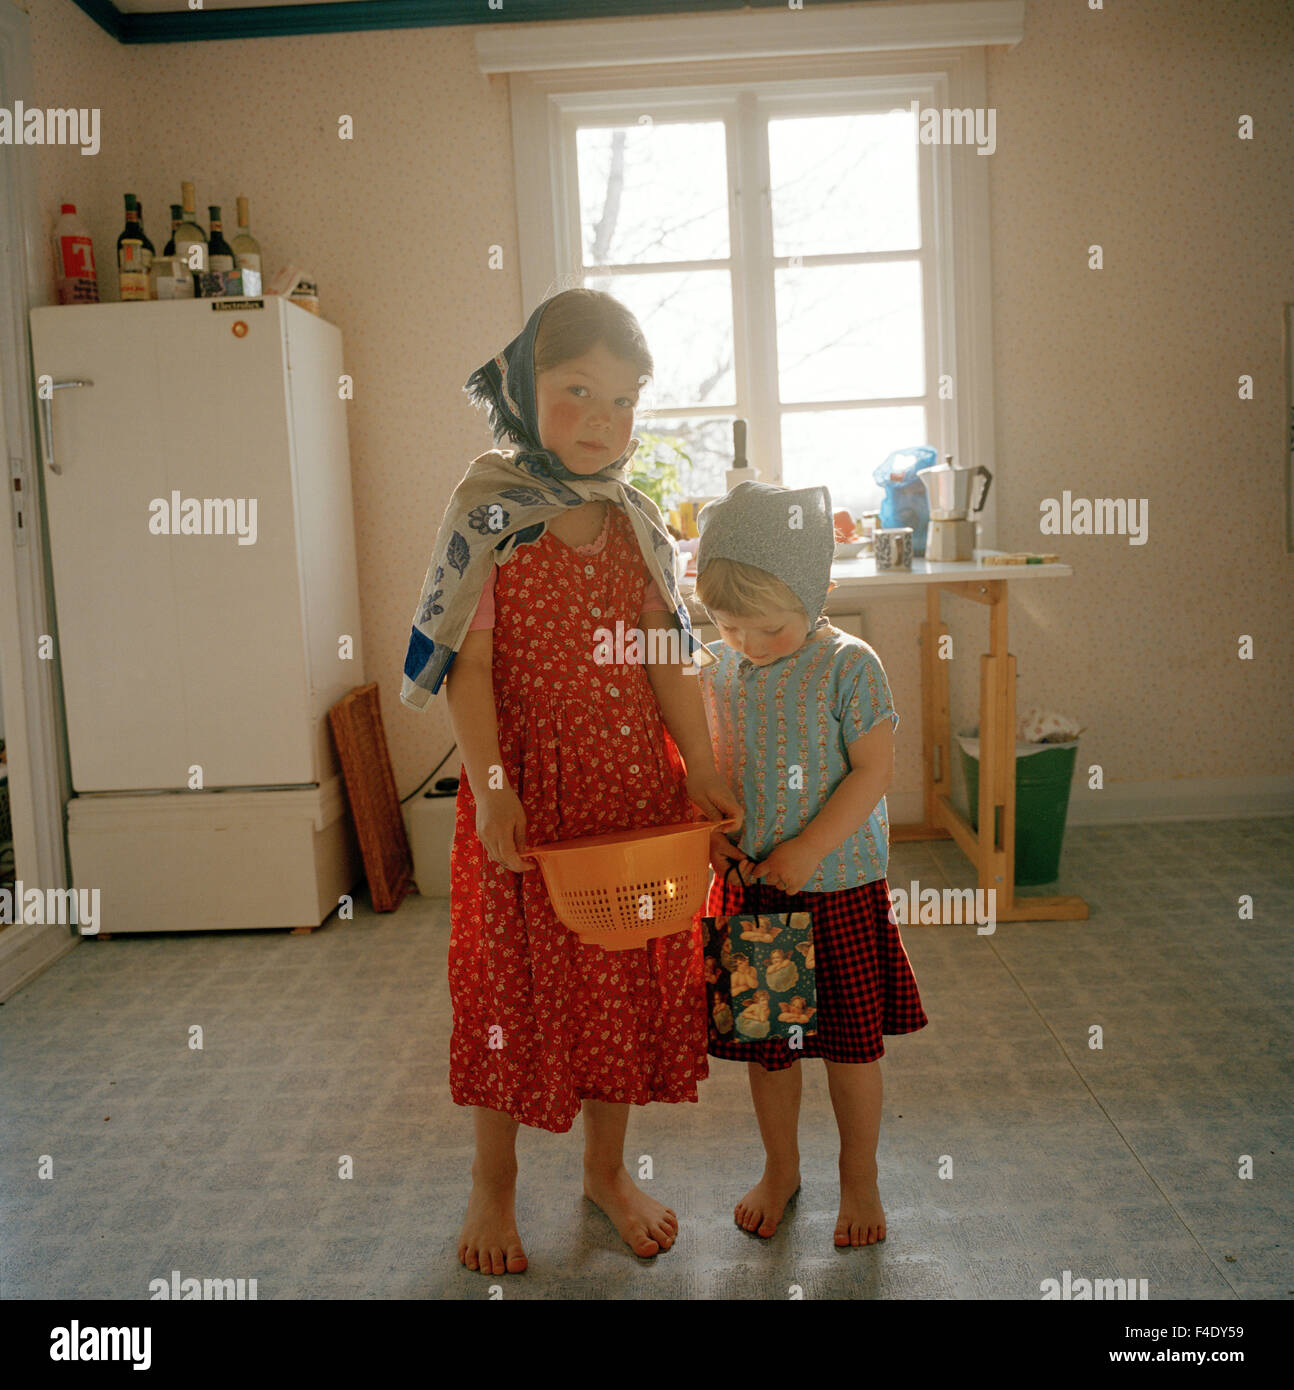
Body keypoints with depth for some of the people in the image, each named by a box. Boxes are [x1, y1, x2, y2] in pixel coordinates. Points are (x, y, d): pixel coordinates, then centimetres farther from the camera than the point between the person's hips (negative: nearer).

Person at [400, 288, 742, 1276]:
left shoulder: (636, 519, 4)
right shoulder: (489, 511, -8)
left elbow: (669, 653, 4)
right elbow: (466, 661, -11)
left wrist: (702, 768, -4)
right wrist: (489, 785, -20)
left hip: (635, 780, 4)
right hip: (530, 785, -4)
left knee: (628, 973, 13)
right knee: (515, 975, 8)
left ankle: (608, 1168, 34)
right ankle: (494, 1186, 29)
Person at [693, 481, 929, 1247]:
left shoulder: (849, 666, -13)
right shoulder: (719, 672, 1)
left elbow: (874, 771, -15)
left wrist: (808, 850, -21)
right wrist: (712, 833, -6)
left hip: (839, 888, -4)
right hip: (749, 888, 4)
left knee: (851, 1043, 9)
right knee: (763, 1040, 15)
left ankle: (860, 1177, 31)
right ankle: (780, 1169, 37)